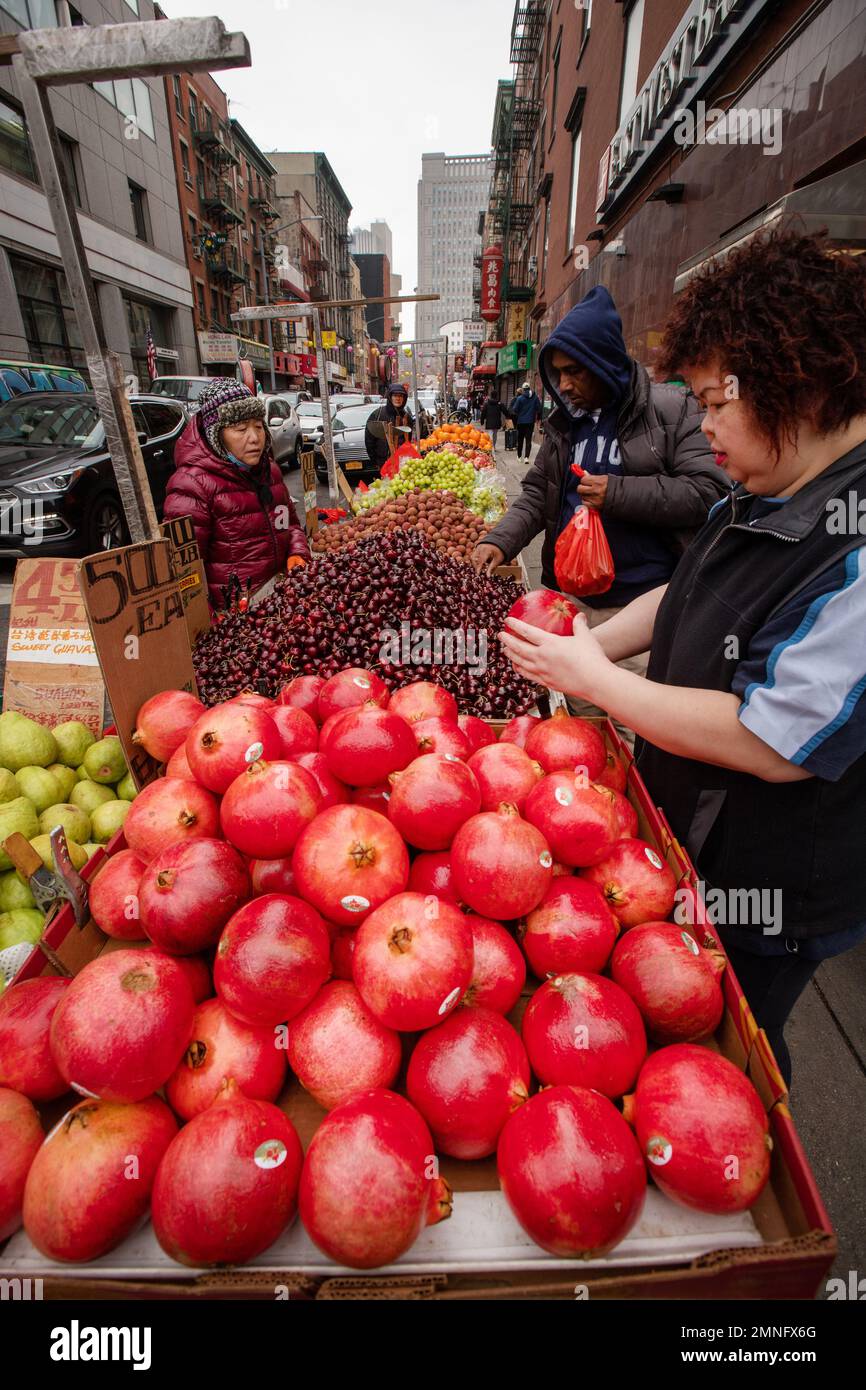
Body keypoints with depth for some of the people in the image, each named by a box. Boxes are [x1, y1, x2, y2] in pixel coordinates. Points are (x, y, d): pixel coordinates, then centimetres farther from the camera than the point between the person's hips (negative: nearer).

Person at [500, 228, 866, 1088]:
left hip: (762, 896, -8)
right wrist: (587, 648, -2)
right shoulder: (760, 501, -1)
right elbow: (687, 596, 12)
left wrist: (597, 680, -24)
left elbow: (773, 744, -32)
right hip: (686, 838, 9)